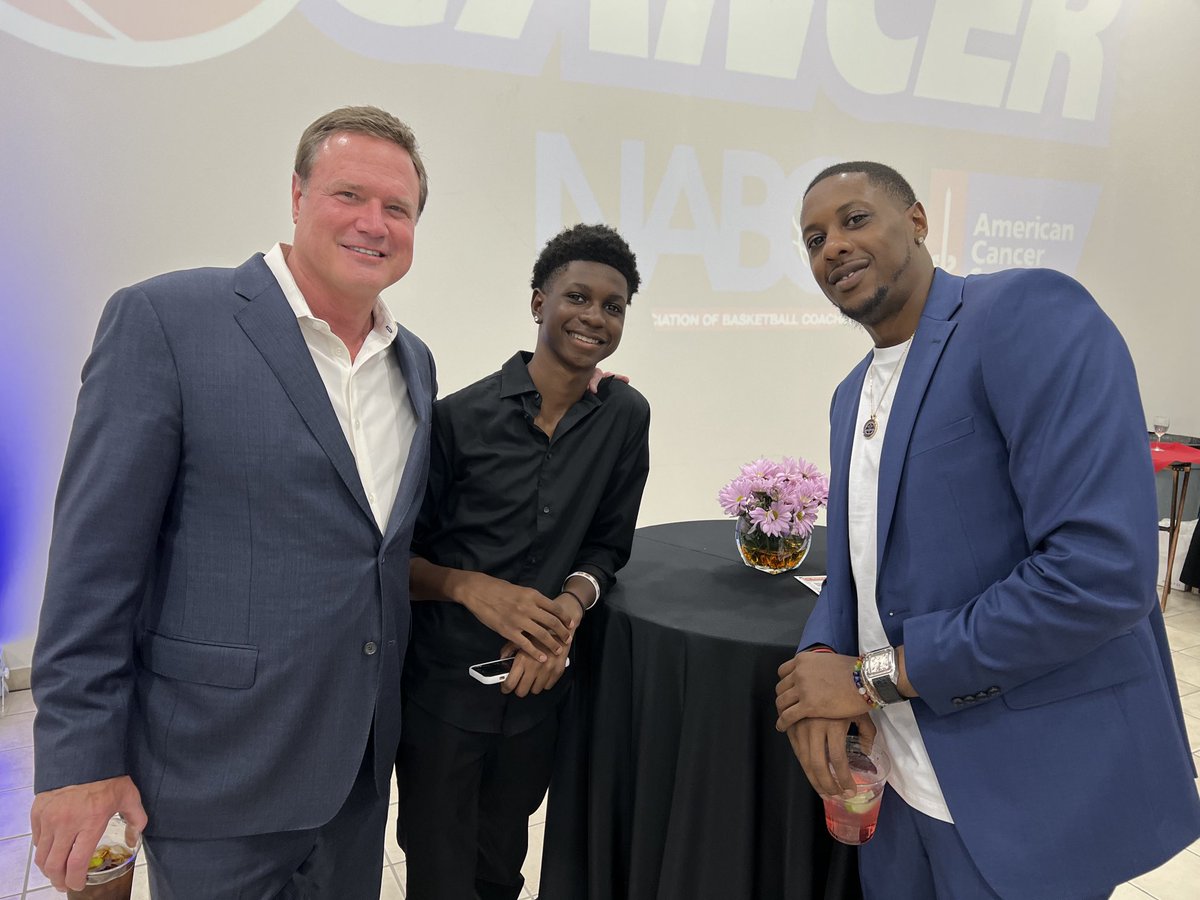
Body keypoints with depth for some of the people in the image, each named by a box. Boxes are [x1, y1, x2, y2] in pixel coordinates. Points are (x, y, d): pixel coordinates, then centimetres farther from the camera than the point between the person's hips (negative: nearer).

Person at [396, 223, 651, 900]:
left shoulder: (626, 417, -3)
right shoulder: (458, 419, -12)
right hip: (442, 686, -2)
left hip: (540, 686, 3)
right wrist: (473, 587, -24)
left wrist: (569, 606, -16)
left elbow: (607, 546, 4)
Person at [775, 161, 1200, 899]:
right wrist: (823, 659, -10)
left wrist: (874, 674, -19)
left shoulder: (1031, 312, -17)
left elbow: (1104, 570, -26)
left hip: (1030, 785, -7)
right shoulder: (853, 394, 8)